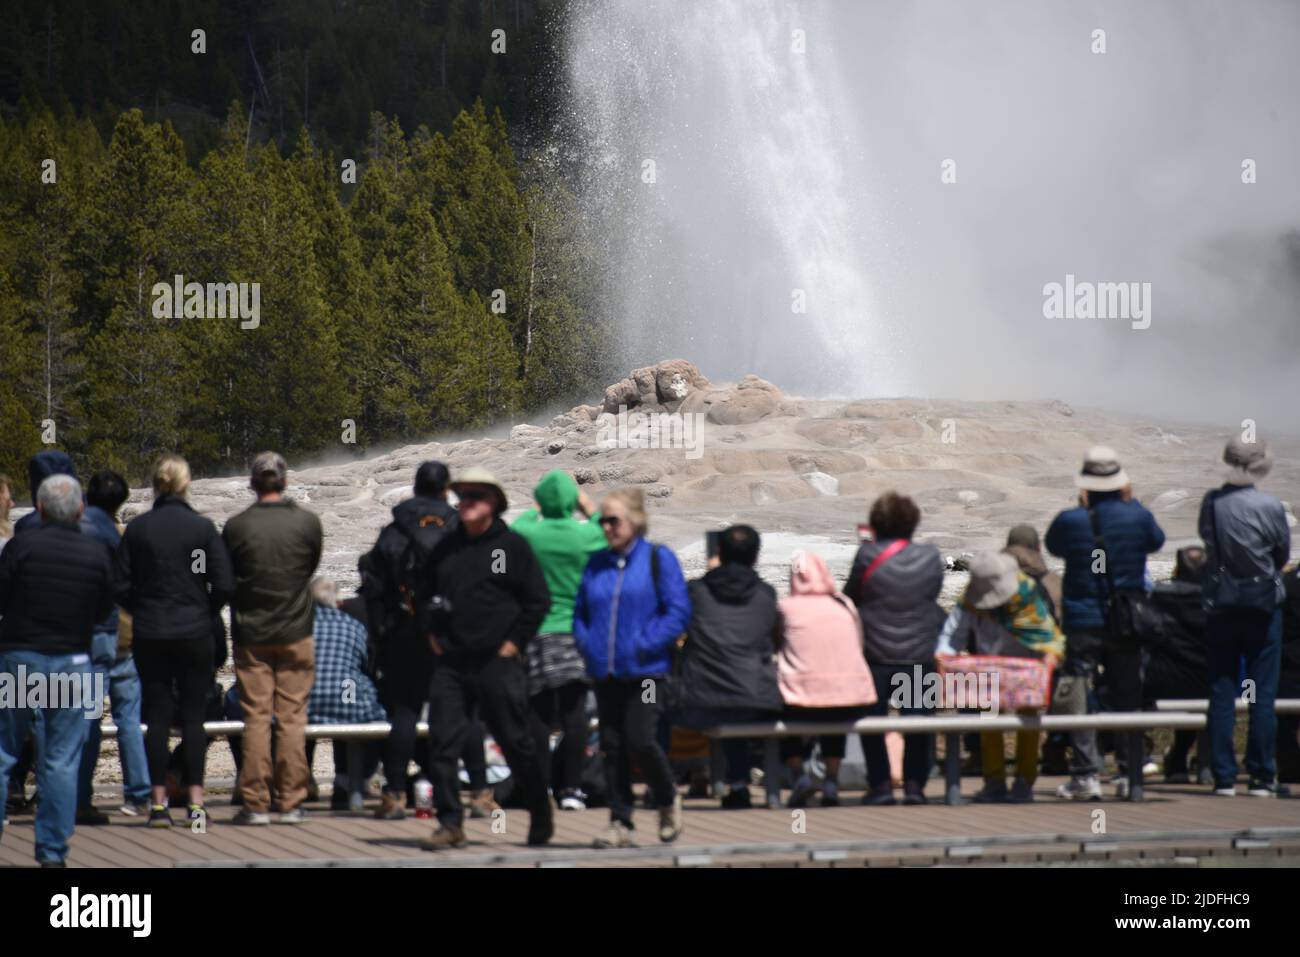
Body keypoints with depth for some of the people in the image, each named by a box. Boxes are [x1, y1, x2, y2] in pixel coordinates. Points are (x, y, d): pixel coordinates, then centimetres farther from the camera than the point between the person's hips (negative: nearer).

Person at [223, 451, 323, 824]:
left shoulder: (236, 526, -8)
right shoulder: (307, 522, -6)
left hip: (250, 635, 0)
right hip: (296, 635, 0)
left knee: (255, 718, 3)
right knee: (292, 717, 5)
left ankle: (256, 803, 3)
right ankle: (291, 801, 5)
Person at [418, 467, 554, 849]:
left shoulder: (512, 545, -4)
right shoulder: (445, 547, 11)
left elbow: (539, 600, -4)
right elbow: (427, 593, 23)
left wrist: (515, 642, -6)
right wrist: (433, 635, 12)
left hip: (497, 662, -5)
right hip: (450, 661, 5)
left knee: (517, 744, 4)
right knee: (442, 742, -4)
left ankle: (541, 819, 19)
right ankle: (450, 824, 1)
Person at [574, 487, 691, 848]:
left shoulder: (658, 559, -2)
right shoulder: (597, 563, 12)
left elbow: (678, 611, -6)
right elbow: (580, 611, 20)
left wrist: (644, 645, -15)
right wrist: (586, 644, 2)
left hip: (645, 669, -5)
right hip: (605, 671, 5)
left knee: (640, 740, -13)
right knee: (611, 747, 4)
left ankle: (668, 800, 13)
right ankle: (620, 822, 10)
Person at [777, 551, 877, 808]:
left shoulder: (788, 607, -1)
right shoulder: (845, 605, 7)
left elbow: (774, 645, 13)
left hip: (802, 706, -3)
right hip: (853, 704, 3)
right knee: (835, 719, 34)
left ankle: (797, 773, 11)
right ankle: (832, 779, 21)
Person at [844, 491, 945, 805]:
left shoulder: (867, 555, -11)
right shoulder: (930, 557, -5)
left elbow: (849, 597, -1)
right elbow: (934, 593, 7)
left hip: (874, 653, -1)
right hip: (920, 654, 1)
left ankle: (880, 783, 9)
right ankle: (914, 783, 9)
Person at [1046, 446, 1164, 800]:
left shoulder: (1070, 521, -12)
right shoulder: (1137, 516, -7)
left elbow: (1054, 546, 9)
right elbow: (1156, 541, 14)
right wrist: (1131, 502, 17)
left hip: (1082, 622, -2)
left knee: (1078, 698, 2)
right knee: (1128, 696, 11)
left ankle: (1086, 774, -4)